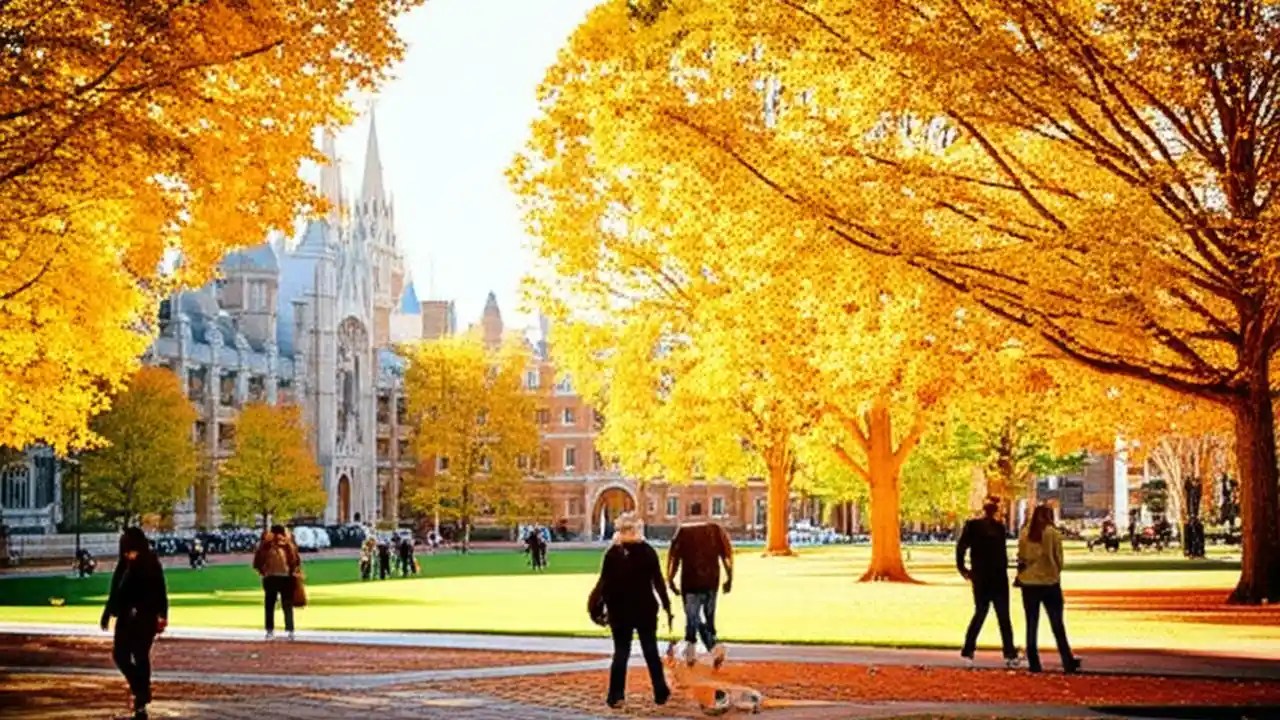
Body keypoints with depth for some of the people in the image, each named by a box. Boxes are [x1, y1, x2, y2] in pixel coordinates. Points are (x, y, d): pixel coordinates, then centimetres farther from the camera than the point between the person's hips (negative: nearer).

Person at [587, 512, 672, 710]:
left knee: (621, 652, 7)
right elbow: (658, 582, -4)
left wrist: (597, 607, -2)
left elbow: (604, 582, -8)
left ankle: (616, 696, 1)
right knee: (651, 651, 12)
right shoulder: (647, 551, -4)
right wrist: (666, 606, 1)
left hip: (620, 610, 0)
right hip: (645, 608, 0)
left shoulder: (613, 553, -6)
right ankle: (661, 693, 15)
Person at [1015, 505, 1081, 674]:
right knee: (1057, 625, 6)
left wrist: (1021, 574, 9)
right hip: (1050, 582, -2)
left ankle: (1034, 664, 7)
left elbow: (1020, 557, -1)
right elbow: (1059, 558, -2)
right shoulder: (1052, 533, -7)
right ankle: (1068, 662, 6)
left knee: (1031, 625, 9)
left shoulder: (1025, 533, -1)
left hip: (1028, 583, 2)